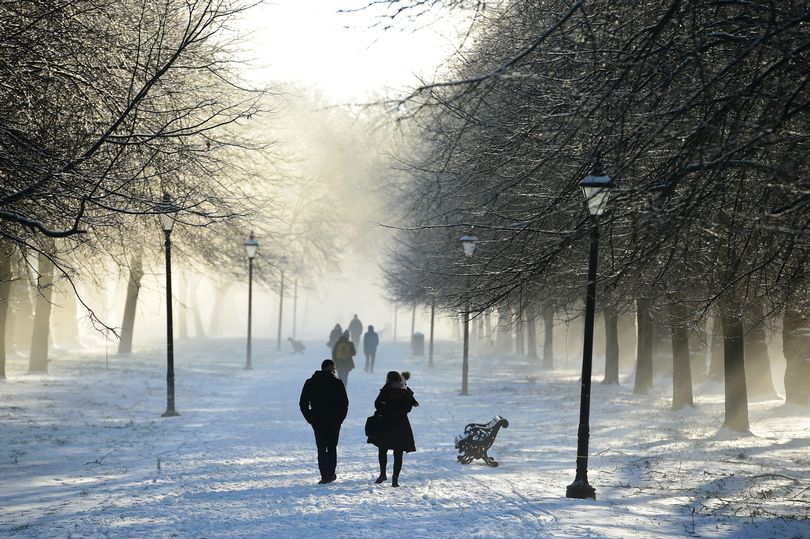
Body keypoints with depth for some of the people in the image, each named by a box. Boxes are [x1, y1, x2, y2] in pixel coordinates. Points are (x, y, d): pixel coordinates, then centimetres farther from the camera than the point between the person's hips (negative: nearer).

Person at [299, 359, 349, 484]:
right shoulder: (337, 383, -6)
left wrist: (310, 419, 8)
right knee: (332, 447, 13)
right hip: (334, 421, -1)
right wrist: (340, 418, 4)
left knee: (321, 449, 5)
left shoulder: (310, 383, 2)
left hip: (317, 421, 1)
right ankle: (331, 473, 11)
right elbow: (344, 403, -7)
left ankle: (325, 475, -4)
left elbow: (303, 403, 2)